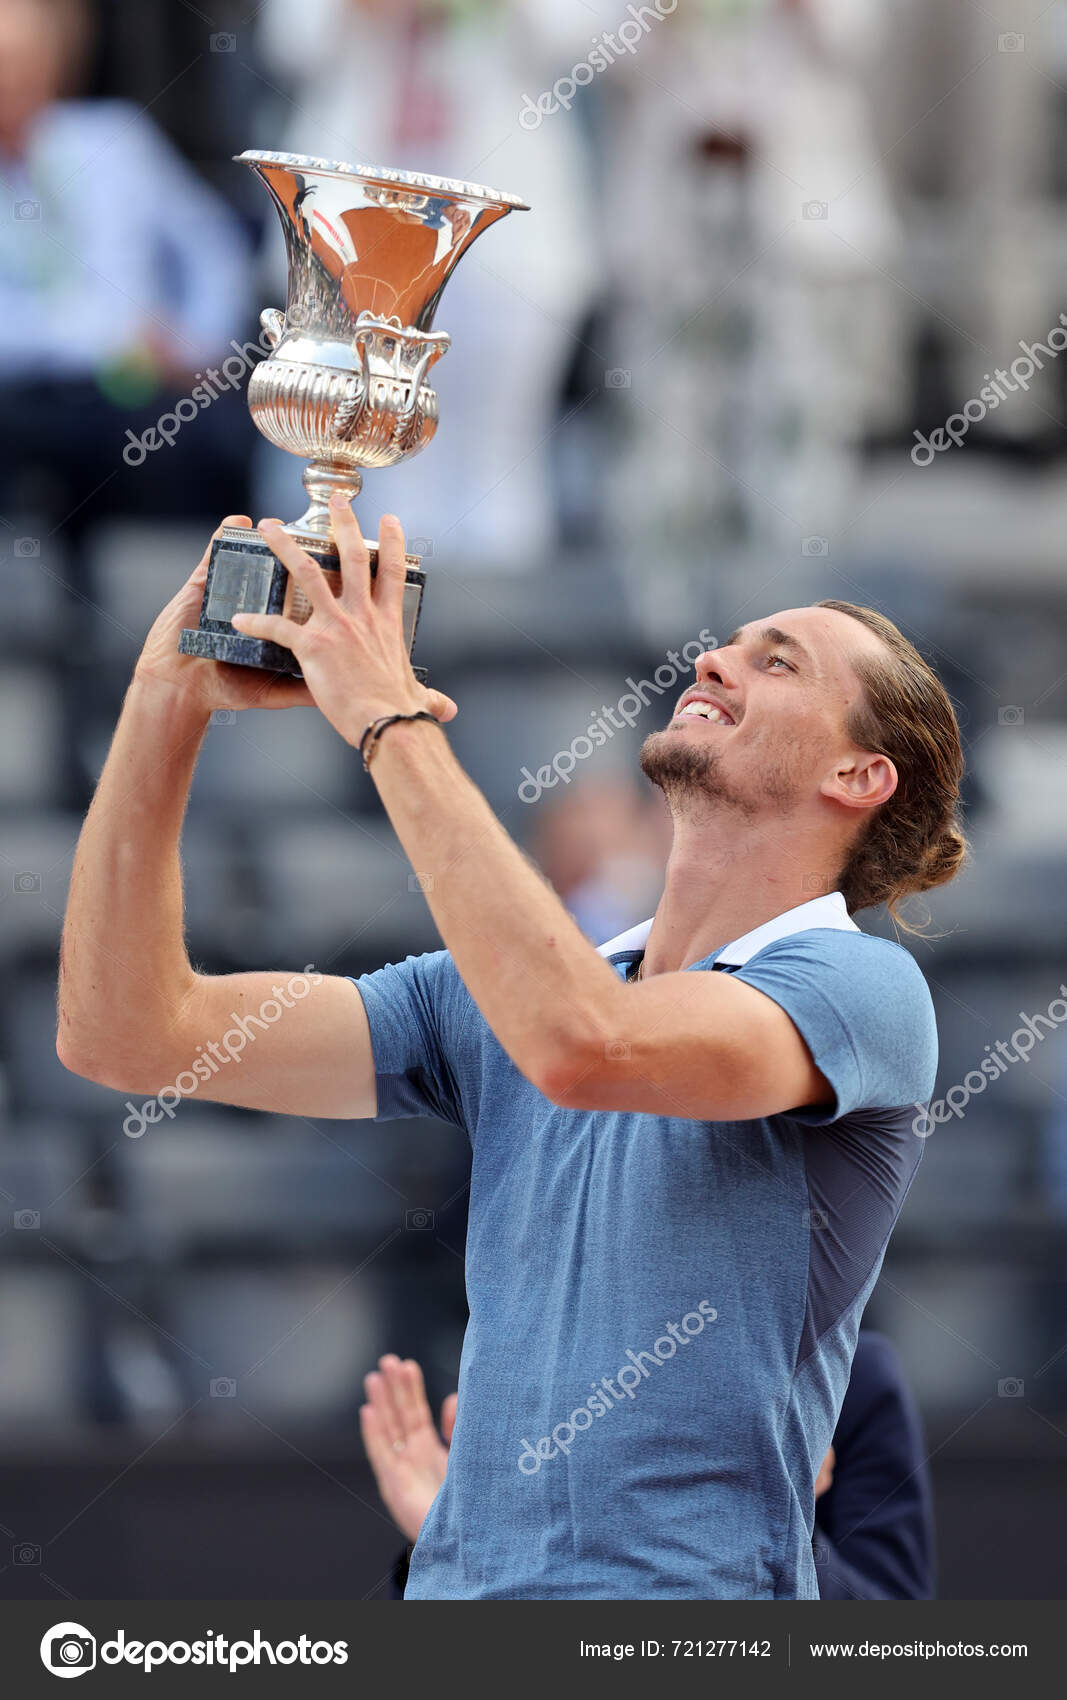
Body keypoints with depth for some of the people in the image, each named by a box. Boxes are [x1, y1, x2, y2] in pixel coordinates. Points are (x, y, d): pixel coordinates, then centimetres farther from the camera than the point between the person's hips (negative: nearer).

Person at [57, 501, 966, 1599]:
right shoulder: (503, 985, 14)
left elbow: (581, 1042, -23)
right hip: (454, 1581, 4)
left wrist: (391, 719, -16)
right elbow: (130, 1036, 8)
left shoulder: (861, 989, -3)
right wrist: (168, 698, 0)